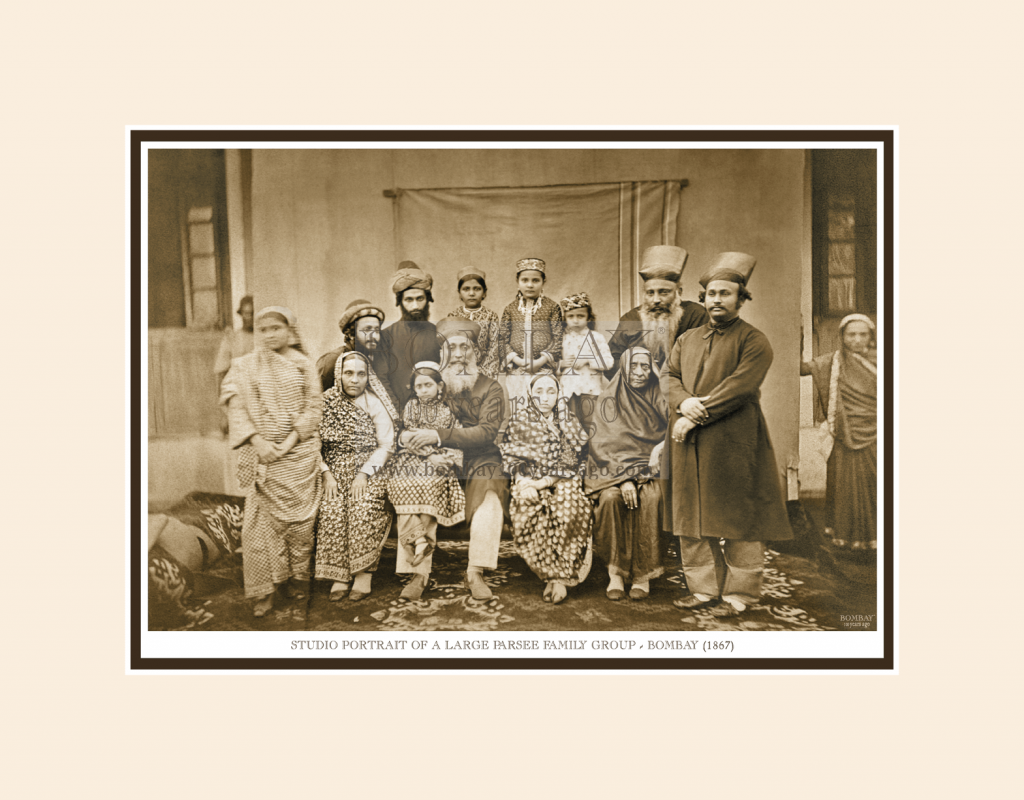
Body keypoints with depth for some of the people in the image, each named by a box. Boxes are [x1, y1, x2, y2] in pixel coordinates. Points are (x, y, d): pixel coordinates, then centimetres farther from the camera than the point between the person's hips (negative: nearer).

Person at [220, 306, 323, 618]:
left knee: (300, 518, 3)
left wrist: (291, 440, -11)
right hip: (262, 455, 0)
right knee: (261, 519, -4)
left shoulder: (303, 365, 7)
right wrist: (257, 441, -13)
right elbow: (236, 408, 0)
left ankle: (297, 577, 18)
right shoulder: (244, 367, 6)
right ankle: (264, 591, 2)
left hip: (300, 453, 1)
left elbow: (314, 408, 1)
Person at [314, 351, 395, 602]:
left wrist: (364, 474, -12)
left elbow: (386, 446, -2)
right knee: (331, 511, -24)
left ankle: (364, 574, -16)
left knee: (363, 508, -28)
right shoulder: (325, 402, 4)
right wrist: (327, 475, -10)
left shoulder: (374, 404, 1)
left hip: (369, 470, -1)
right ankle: (340, 575, -14)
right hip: (336, 471, 2)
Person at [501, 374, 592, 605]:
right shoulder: (519, 416, 10)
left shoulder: (566, 419, 9)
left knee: (570, 506, -33)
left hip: (560, 481, 0)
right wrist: (522, 482, -13)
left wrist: (545, 482, -13)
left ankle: (556, 576, -24)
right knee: (526, 508, -32)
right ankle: (557, 576, -22)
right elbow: (509, 454, 4)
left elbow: (570, 460, 0)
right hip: (528, 479, 1)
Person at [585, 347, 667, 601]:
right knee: (611, 497, -34)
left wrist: (660, 448, -17)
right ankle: (615, 572, -24)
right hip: (614, 469, -1)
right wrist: (624, 478, -20)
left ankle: (643, 575, -24)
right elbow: (608, 442, -6)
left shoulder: (658, 400, 11)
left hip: (649, 468, 1)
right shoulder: (610, 400, 5)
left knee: (650, 497, -33)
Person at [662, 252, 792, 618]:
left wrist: (696, 416, -17)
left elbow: (739, 387, -14)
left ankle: (740, 594, 11)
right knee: (692, 519, 8)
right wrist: (684, 402, -14)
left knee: (738, 520, 0)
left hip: (734, 445, -5)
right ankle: (704, 588, 19)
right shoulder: (687, 339, 17)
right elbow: (668, 376, 9)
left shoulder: (754, 341, -2)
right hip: (689, 446, 6)